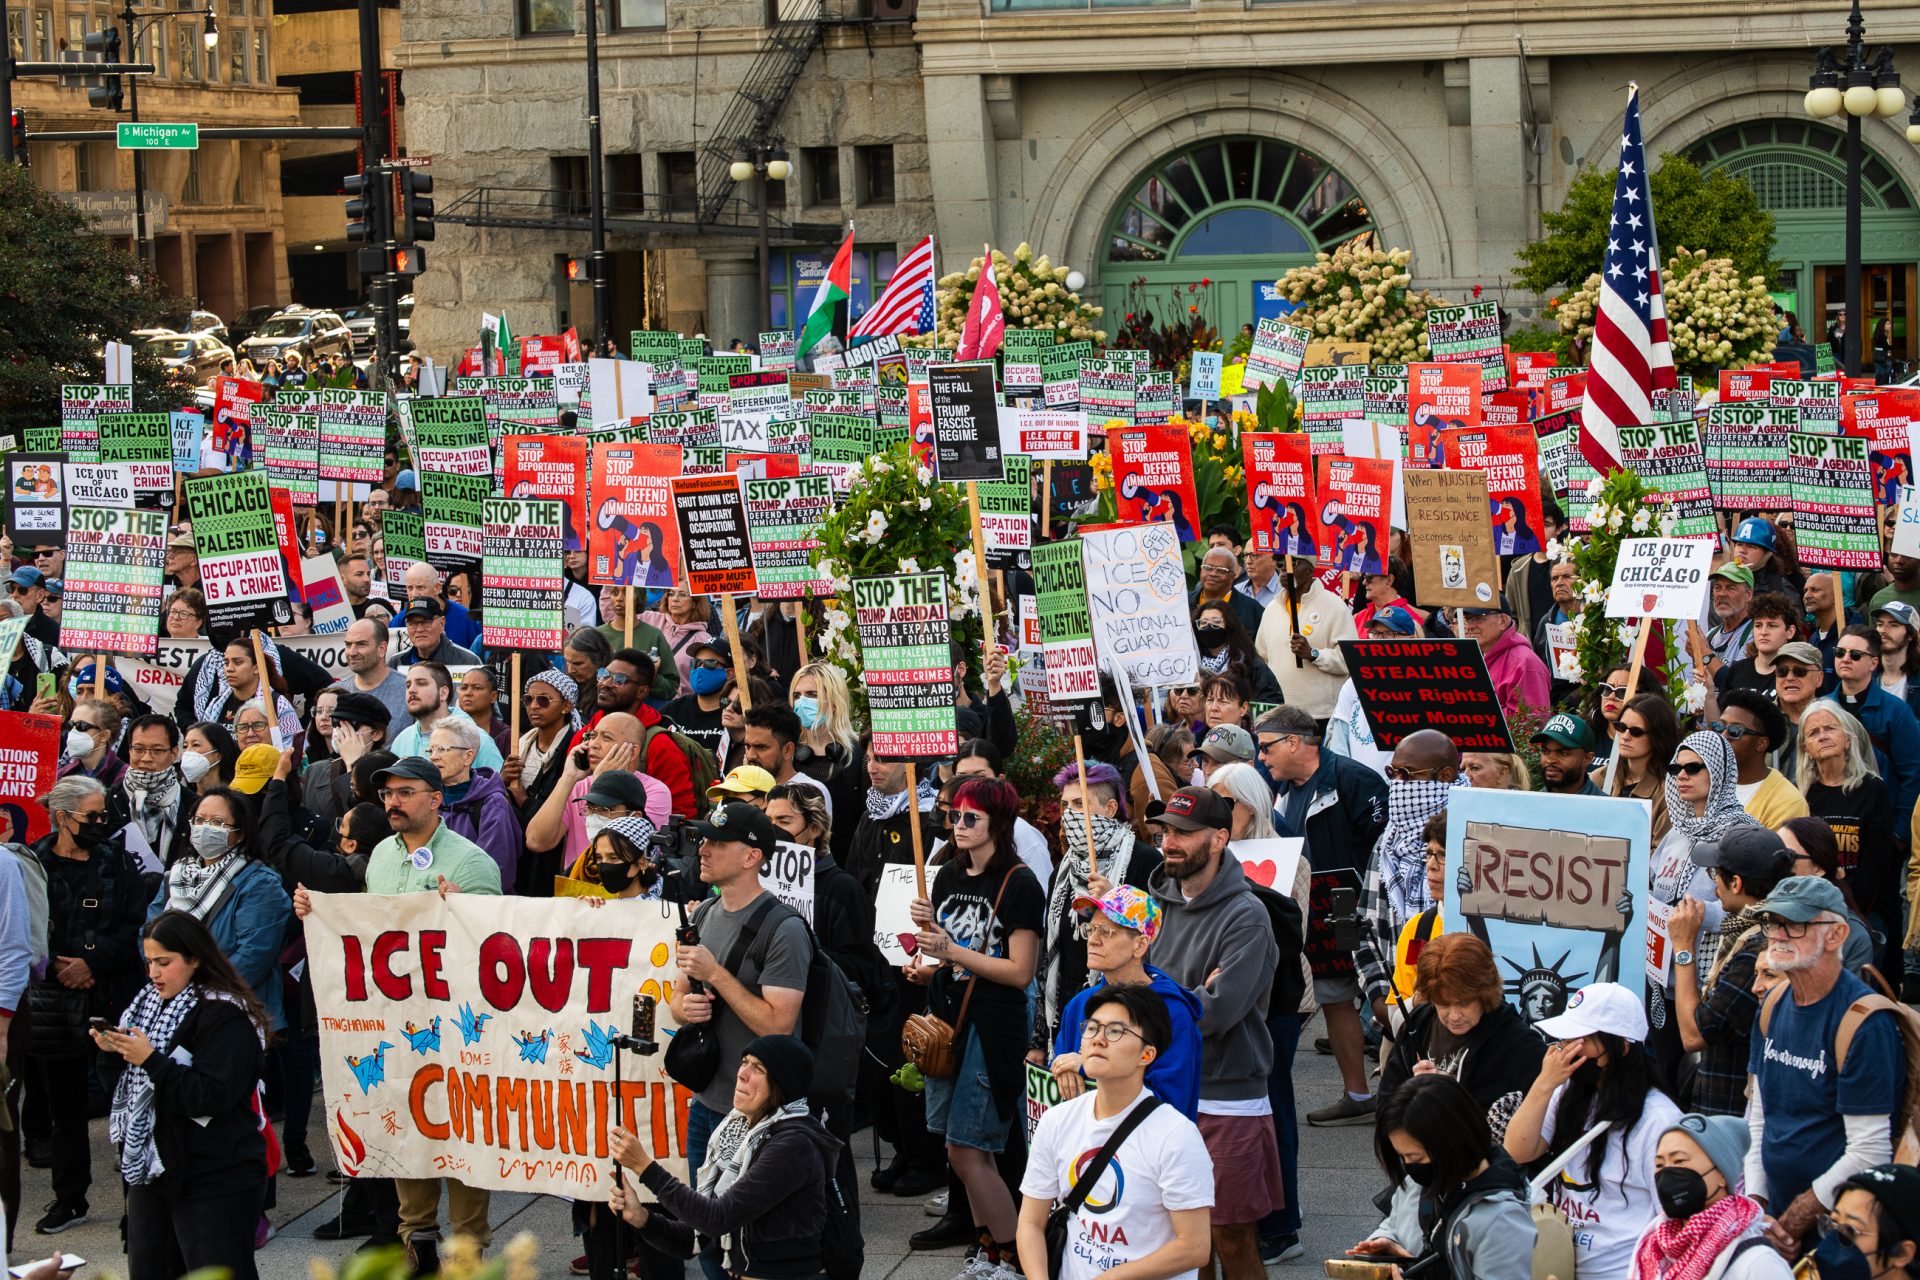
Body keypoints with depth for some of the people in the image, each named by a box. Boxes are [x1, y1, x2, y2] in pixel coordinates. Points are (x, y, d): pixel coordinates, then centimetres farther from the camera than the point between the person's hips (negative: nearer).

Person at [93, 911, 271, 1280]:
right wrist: (115, 1050, 0)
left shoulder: (225, 1017, -14)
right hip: (151, 1166, 9)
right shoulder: (151, 1001, 12)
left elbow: (213, 1096, -23)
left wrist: (150, 1059, -23)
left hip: (213, 1180, -9)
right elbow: (135, 1083, 21)